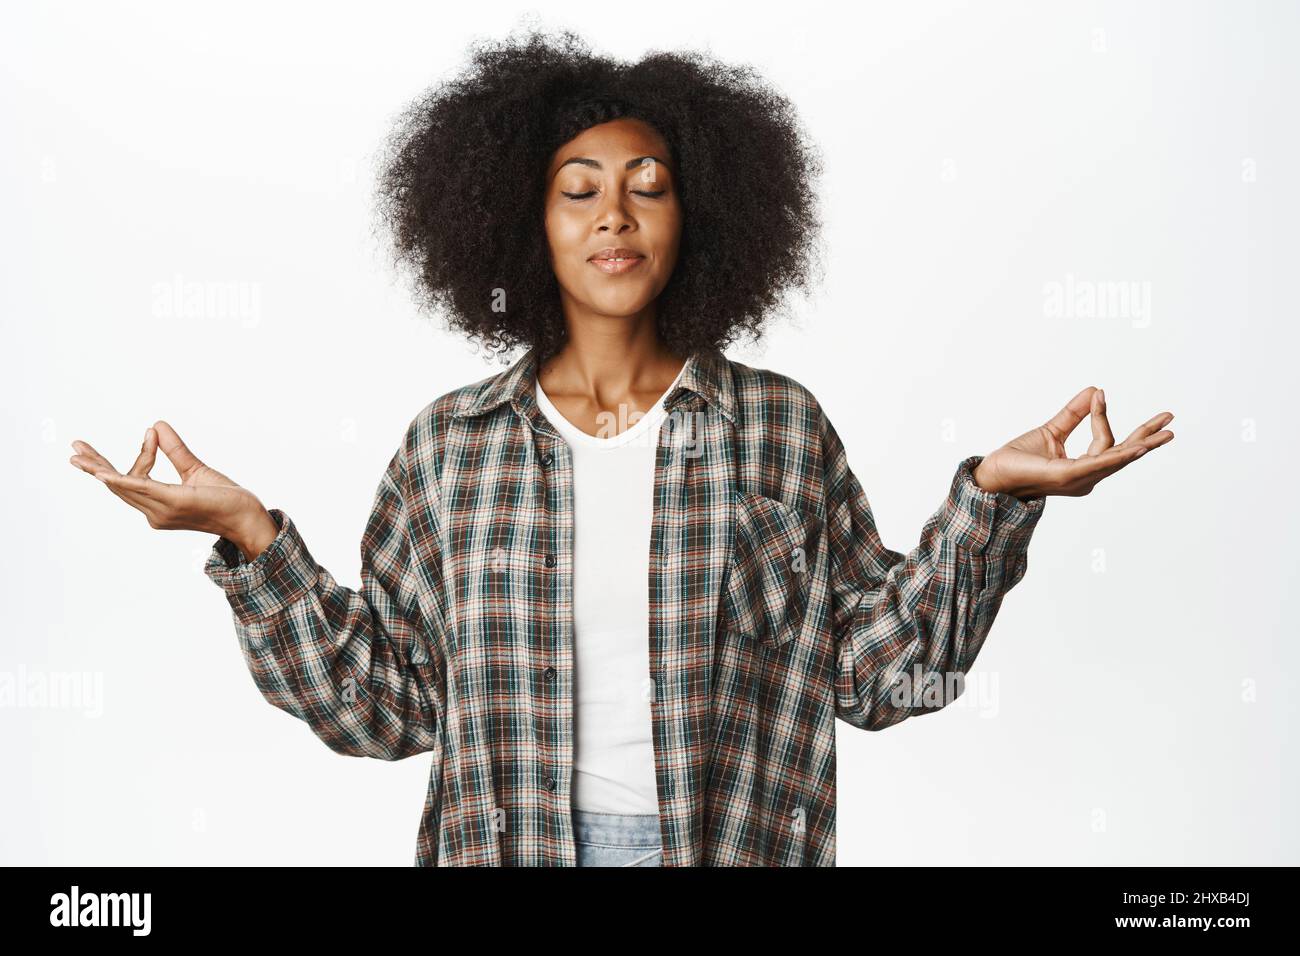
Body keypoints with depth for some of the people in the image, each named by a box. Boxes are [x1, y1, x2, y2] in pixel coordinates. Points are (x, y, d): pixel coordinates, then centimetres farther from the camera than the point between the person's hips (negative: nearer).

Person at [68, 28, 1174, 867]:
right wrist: (252, 538, -10)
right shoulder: (451, 443, -1)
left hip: (731, 842, 0)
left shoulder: (782, 427, -2)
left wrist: (990, 497, -13)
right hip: (507, 843, 1)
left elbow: (878, 667, -3)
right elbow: (378, 699, -1)